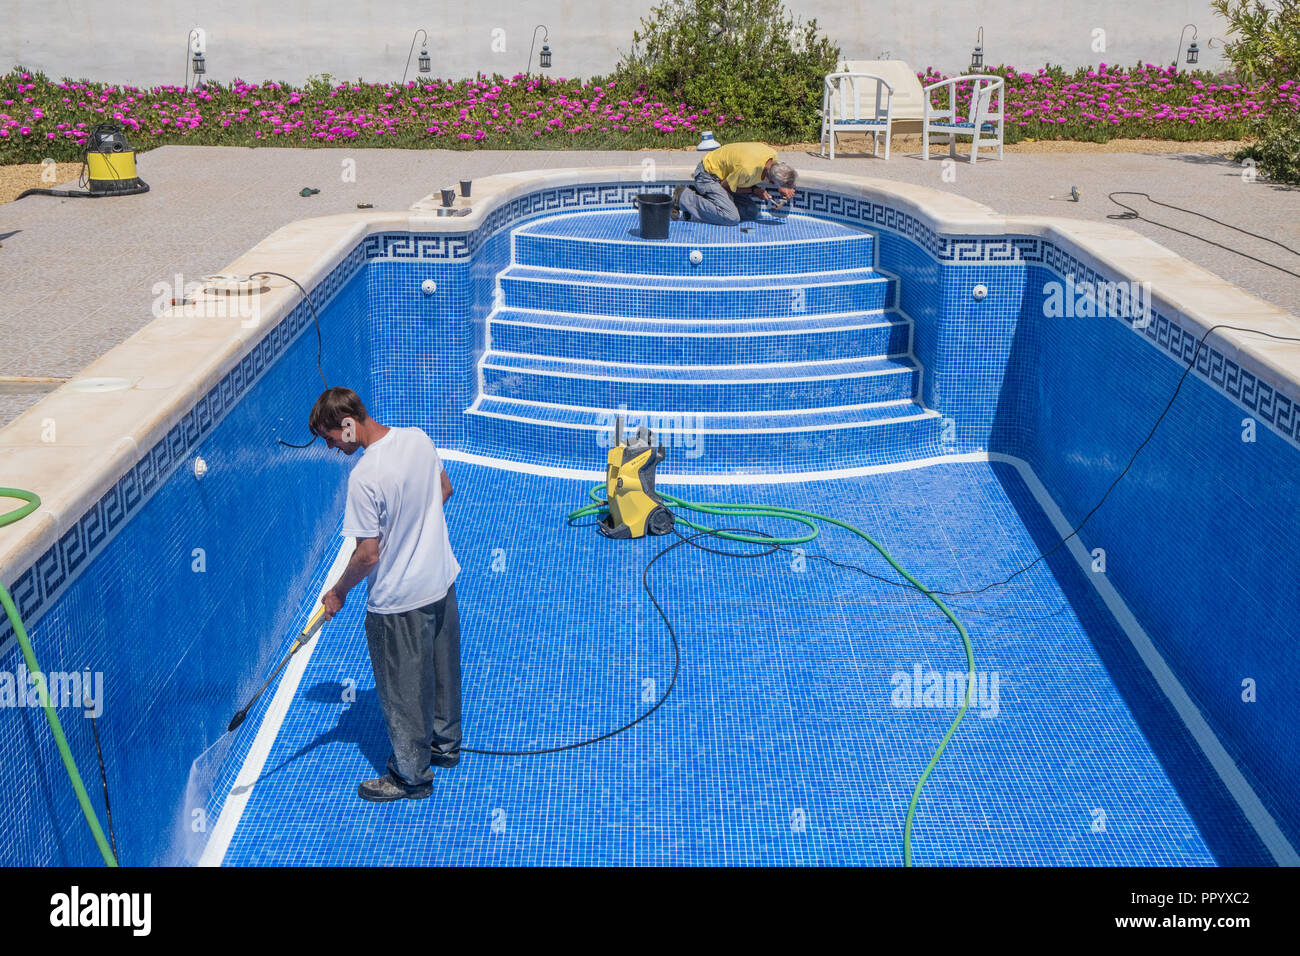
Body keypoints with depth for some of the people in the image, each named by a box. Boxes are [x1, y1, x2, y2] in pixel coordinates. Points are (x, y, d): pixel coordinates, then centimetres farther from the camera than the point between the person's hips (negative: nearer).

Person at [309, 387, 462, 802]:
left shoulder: (364, 476, -28)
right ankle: (445, 744, 46)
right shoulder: (418, 438, -6)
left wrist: (338, 592, -6)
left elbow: (369, 555, -23)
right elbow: (444, 488, 11)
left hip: (400, 602, -8)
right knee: (443, 670, 25)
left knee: (403, 690, 11)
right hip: (443, 579, 8)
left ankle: (411, 776, 28)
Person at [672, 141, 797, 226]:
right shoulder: (747, 169, -38)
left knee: (752, 212, 1)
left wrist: (783, 189, 0)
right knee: (732, 218, -24)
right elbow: (725, 186, -20)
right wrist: (754, 190, -15)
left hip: (725, 173, 9)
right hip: (708, 176, -9)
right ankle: (685, 198, -10)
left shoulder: (773, 154, -14)